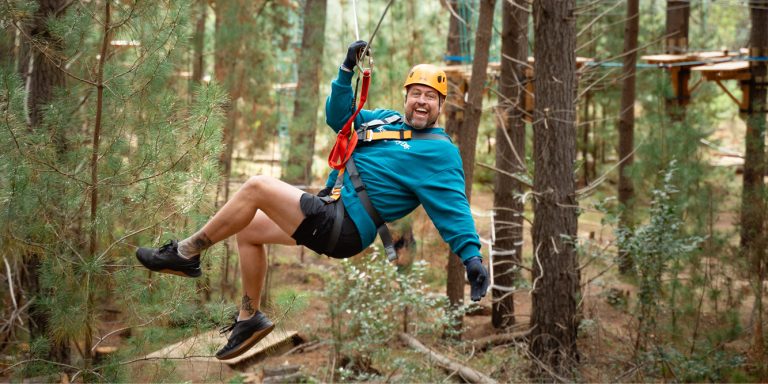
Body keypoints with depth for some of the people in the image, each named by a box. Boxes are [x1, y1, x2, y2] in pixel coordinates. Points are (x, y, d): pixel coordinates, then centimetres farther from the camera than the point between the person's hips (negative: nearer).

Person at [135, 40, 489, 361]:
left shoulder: (440, 152, -9)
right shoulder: (389, 119, 15)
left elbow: (452, 206, -17)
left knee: (256, 187, -17)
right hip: (333, 212, 9)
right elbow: (339, 116, 20)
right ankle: (249, 319, 26)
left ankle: (185, 254, -3)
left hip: (345, 230, -9)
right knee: (248, 230, 18)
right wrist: (348, 70, 6)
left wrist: (471, 254, -29)